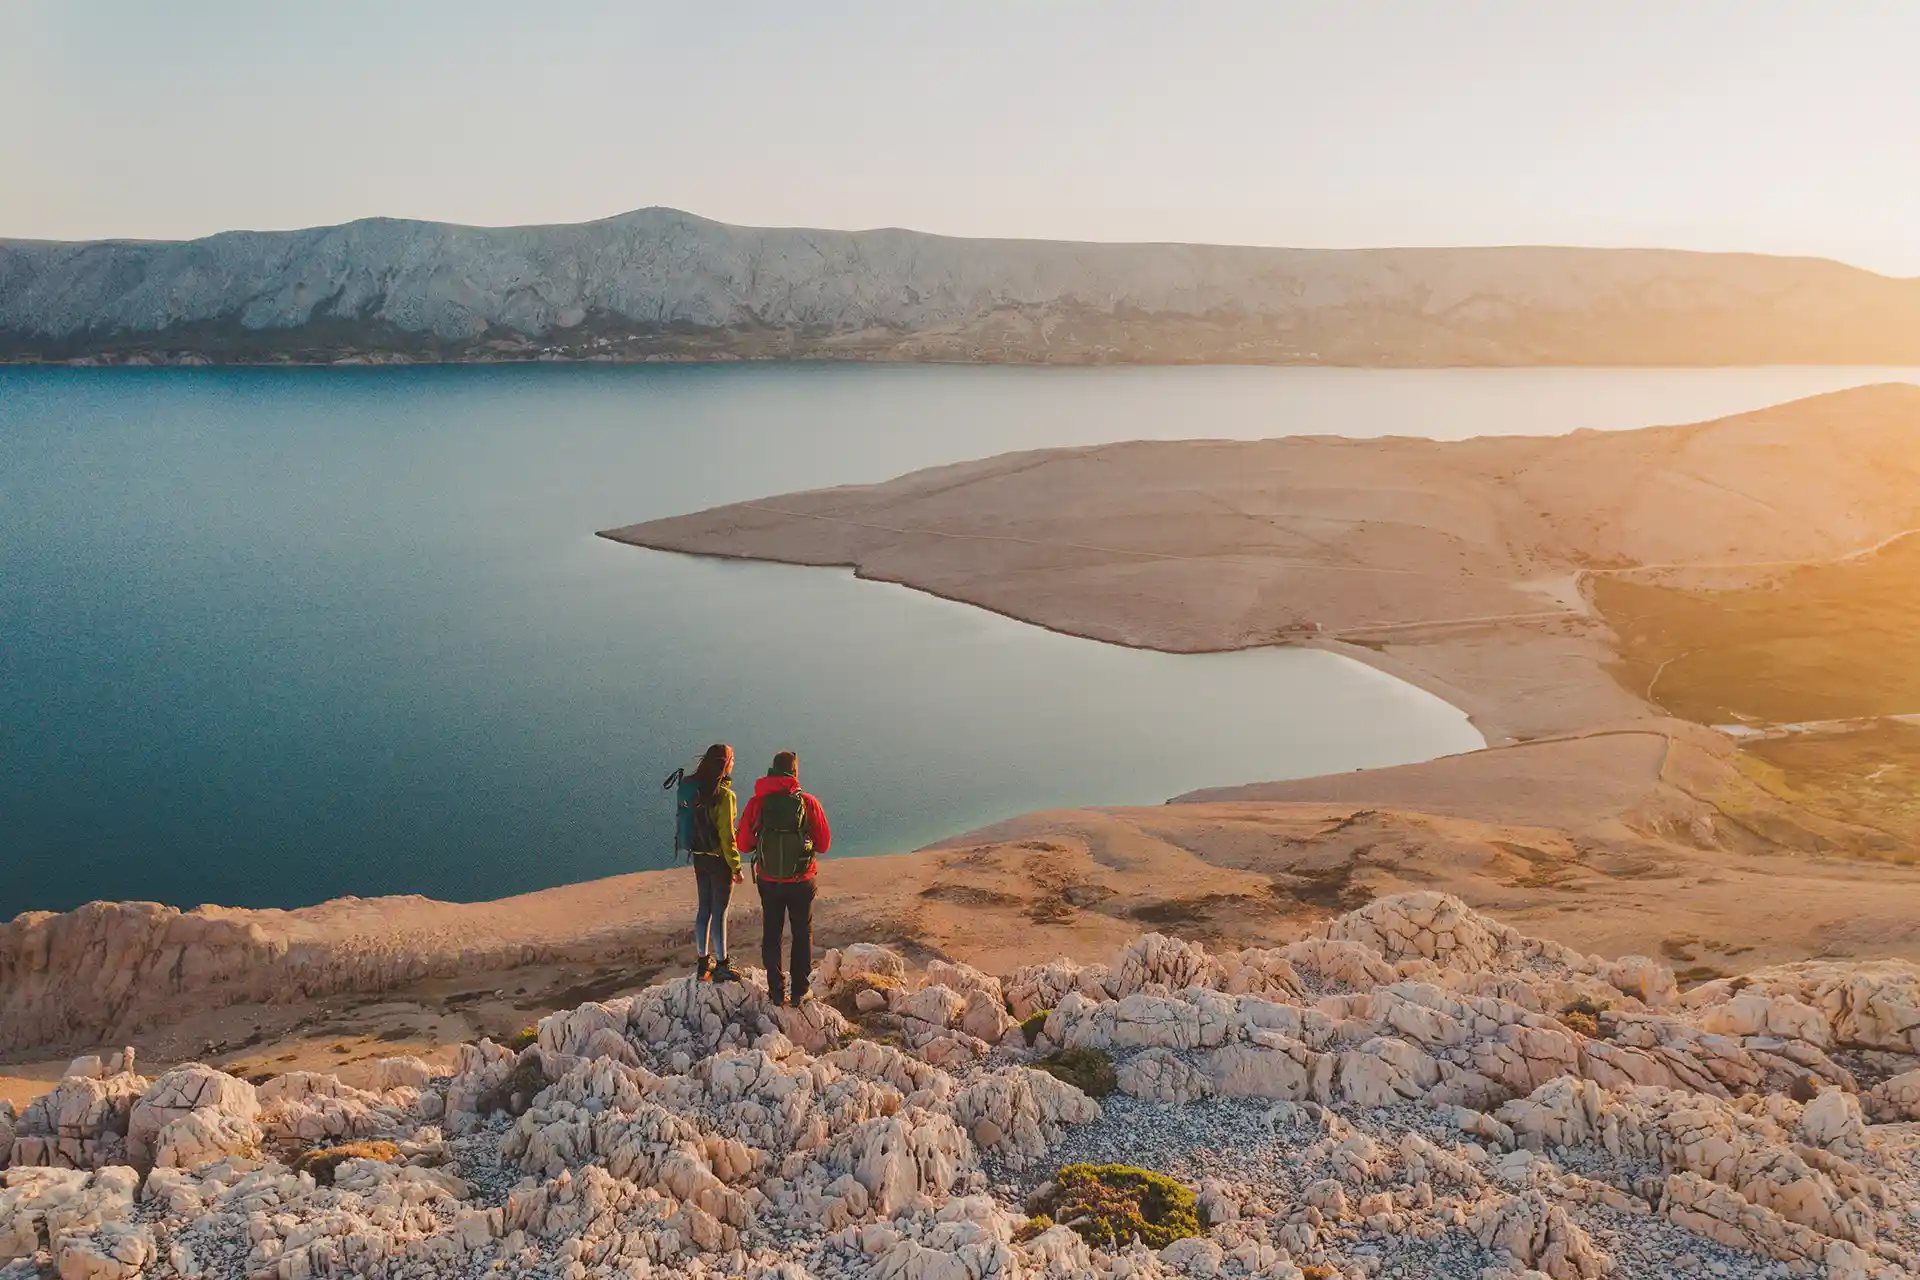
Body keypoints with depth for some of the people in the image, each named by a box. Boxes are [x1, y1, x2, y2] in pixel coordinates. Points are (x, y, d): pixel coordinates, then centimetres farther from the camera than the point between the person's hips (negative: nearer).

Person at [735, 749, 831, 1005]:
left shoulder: (756, 803, -8)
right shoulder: (808, 803, -12)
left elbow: (743, 844, -3)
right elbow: (824, 844, -6)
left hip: (768, 881, 1)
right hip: (801, 882, -1)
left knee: (771, 935, 16)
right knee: (802, 935, 15)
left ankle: (776, 991, 22)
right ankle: (800, 992, 19)